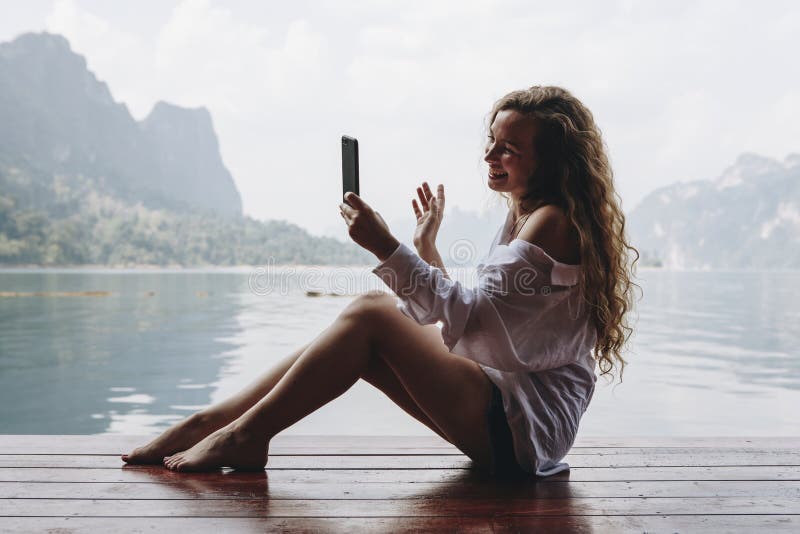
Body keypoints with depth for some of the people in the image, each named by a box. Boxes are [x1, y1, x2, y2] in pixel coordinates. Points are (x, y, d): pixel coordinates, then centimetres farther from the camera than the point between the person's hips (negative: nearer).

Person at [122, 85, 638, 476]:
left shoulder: (553, 220, -12)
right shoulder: (521, 219, 18)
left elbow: (469, 316, -20)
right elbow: (470, 324, 14)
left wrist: (386, 247, -23)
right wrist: (427, 245, 11)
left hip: (528, 425, -9)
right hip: (502, 414, 9)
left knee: (371, 312, -20)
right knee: (359, 340, -2)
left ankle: (244, 436, -10)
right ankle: (207, 422, 2)